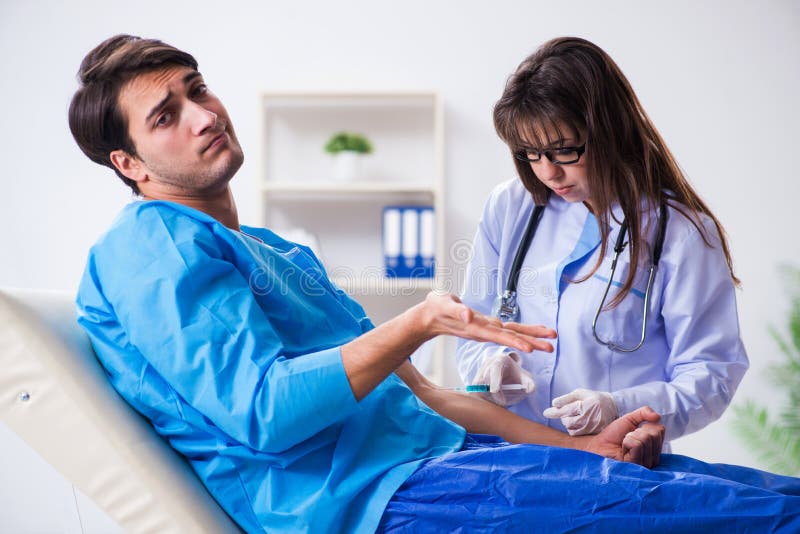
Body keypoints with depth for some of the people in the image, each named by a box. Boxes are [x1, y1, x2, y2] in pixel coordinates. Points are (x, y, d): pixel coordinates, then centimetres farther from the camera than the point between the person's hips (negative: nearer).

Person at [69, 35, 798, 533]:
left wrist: (575, 444, 14)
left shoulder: (278, 254, 26)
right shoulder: (152, 247, -2)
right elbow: (262, 411, -16)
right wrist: (418, 325, -24)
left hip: (436, 451, 9)